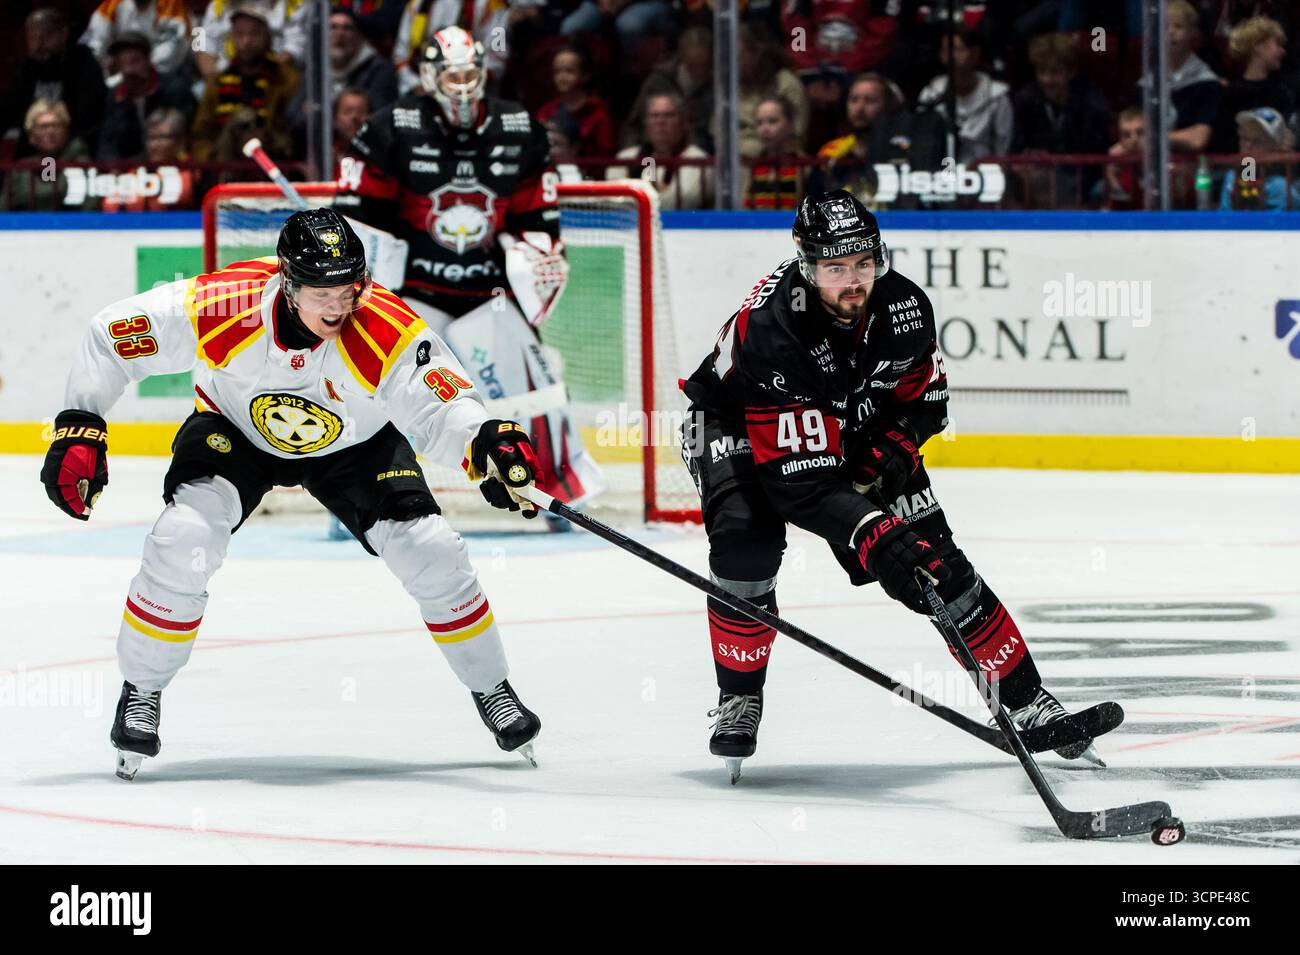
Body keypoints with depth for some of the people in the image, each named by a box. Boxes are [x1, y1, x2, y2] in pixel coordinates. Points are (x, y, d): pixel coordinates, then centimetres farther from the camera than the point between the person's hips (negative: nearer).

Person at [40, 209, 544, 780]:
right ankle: (140, 695, -4)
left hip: (353, 446, 1)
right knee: (182, 543, -24)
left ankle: (492, 691, 11)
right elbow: (110, 339, -21)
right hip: (234, 429, 0)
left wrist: (487, 443, -61)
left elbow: (441, 410, -38)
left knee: (429, 552, -13)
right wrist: (79, 429, -22)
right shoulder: (220, 309, -33)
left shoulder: (387, 331, -34)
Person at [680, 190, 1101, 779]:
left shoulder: (903, 305, -21)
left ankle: (1026, 700, 7)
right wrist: (872, 536, -49)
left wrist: (895, 444, -18)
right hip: (739, 427, -4)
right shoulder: (769, 327, -39)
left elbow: (925, 394, 2)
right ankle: (738, 701, -10)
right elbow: (800, 479, -40)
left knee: (936, 563, -3)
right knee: (746, 538, -31)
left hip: (856, 428, 5)